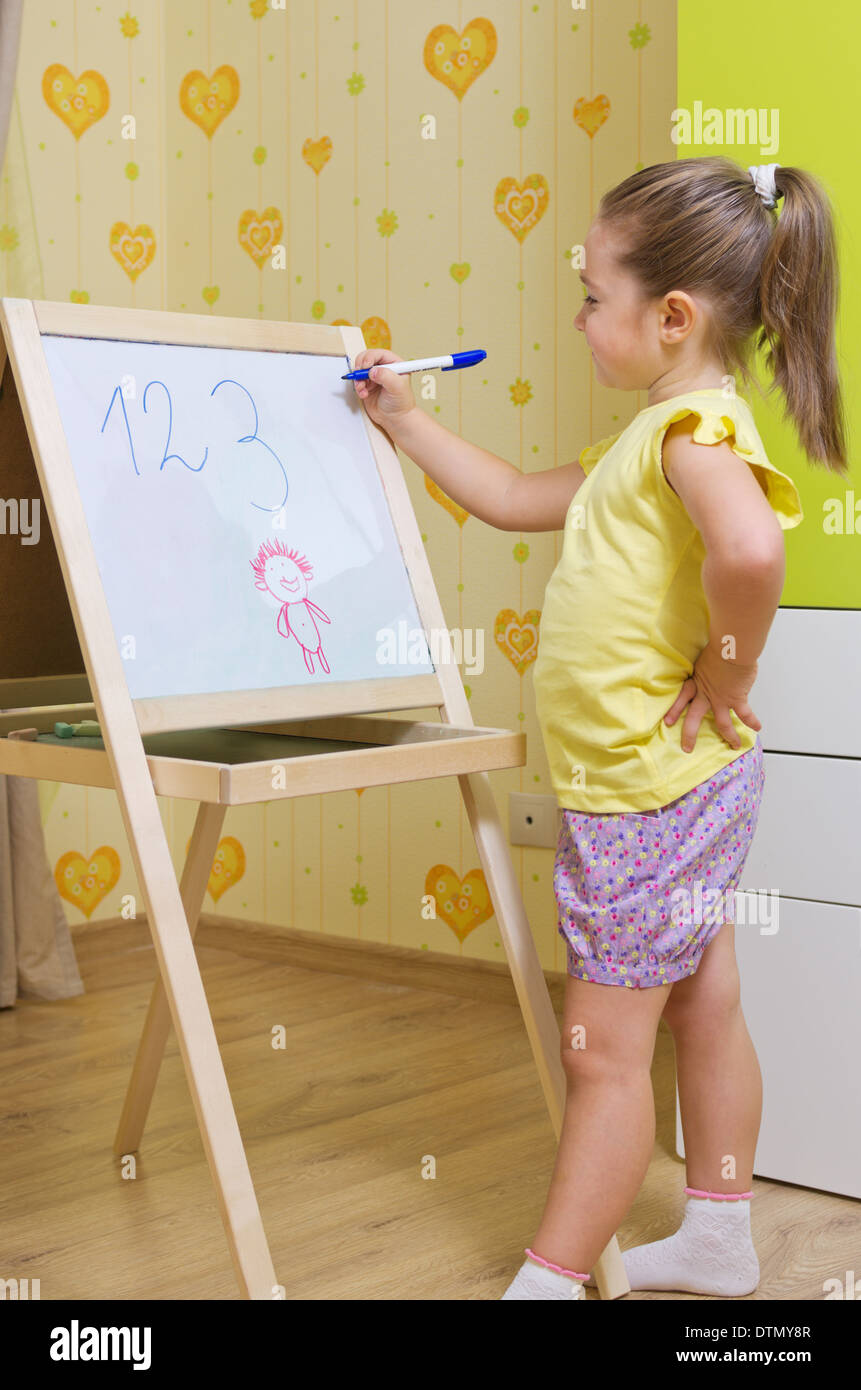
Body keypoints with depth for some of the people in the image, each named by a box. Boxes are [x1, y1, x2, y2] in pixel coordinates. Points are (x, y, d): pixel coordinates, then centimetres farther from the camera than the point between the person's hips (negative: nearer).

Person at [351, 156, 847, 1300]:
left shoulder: (698, 424, -19)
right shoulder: (650, 437, 14)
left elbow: (750, 548, -41)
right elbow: (514, 500, 25)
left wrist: (723, 677, -27)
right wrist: (404, 421, 24)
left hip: (654, 785, -10)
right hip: (669, 788, 10)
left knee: (604, 1047, -1)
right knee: (702, 1010, 19)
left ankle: (549, 1280, 9)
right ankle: (720, 1240, 34)